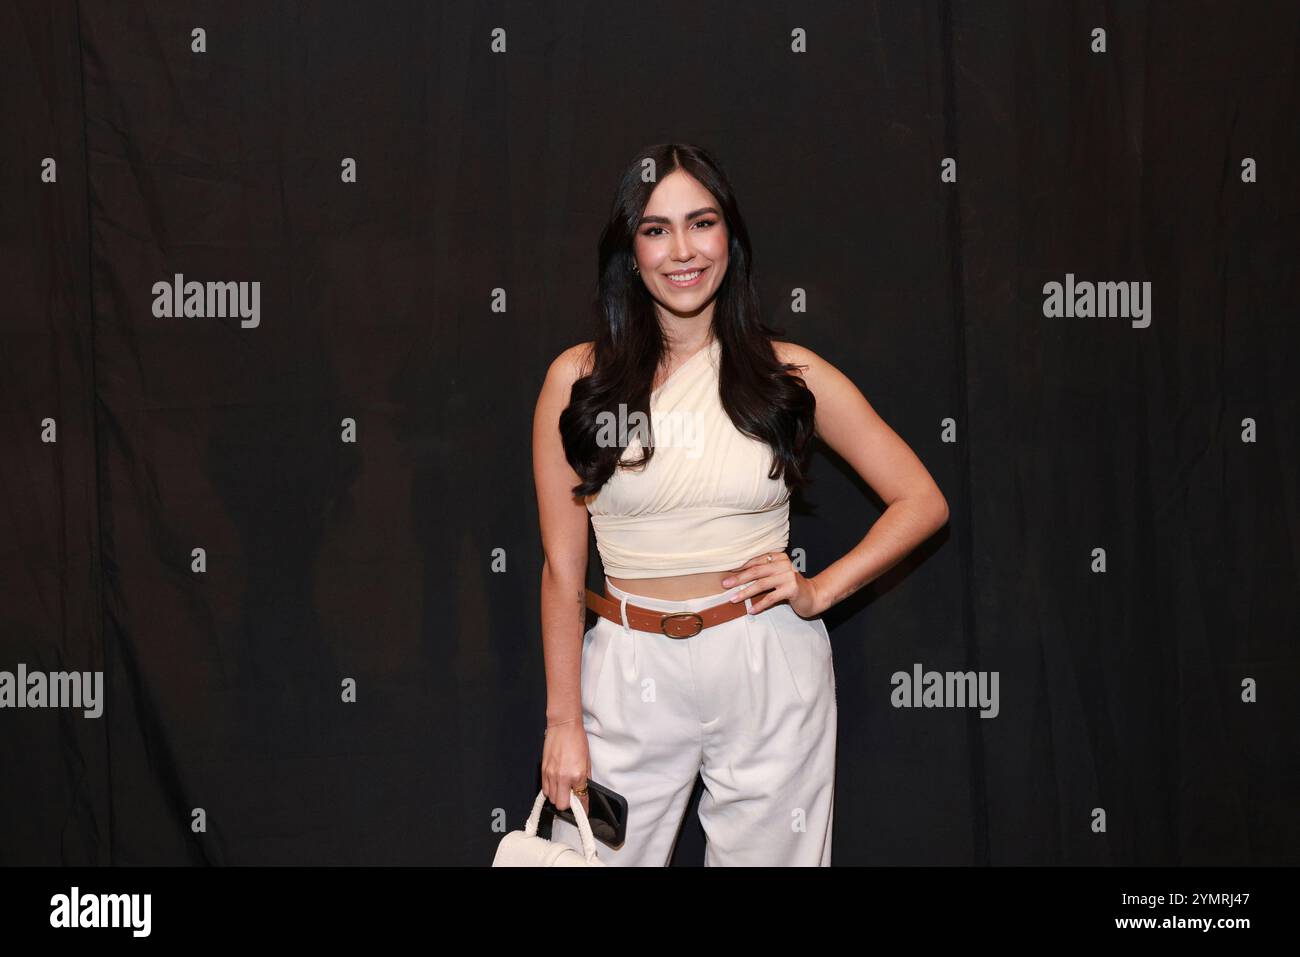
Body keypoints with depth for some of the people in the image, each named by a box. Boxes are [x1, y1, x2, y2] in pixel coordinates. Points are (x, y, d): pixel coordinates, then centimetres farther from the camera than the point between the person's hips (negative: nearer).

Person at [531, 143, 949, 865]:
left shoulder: (787, 372, 1)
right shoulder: (578, 379, -2)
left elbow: (922, 502, 5)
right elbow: (562, 567, -1)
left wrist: (820, 591, -6)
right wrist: (564, 723, -2)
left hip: (770, 670, 0)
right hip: (632, 675, 0)